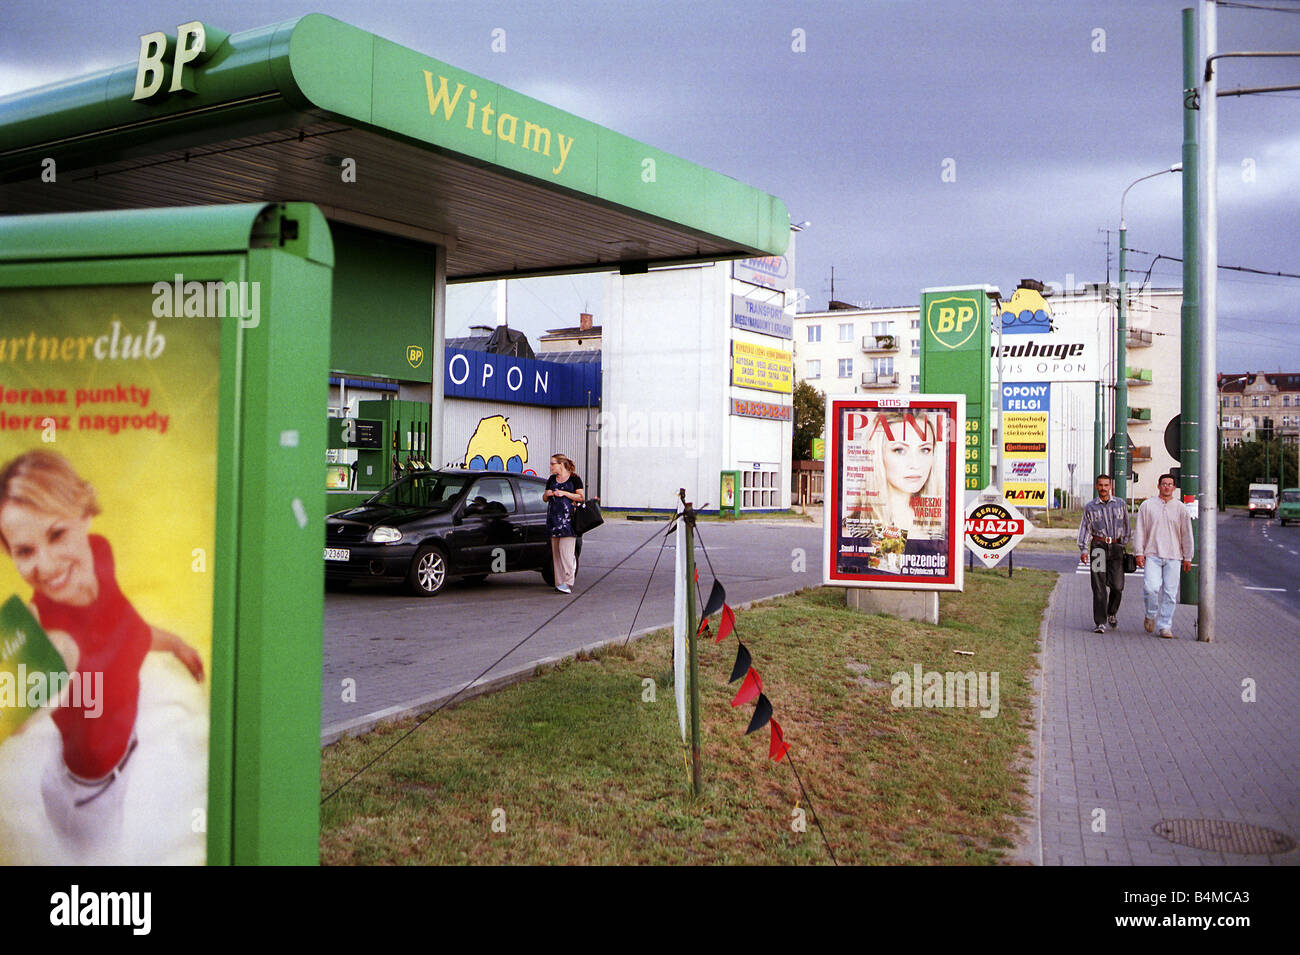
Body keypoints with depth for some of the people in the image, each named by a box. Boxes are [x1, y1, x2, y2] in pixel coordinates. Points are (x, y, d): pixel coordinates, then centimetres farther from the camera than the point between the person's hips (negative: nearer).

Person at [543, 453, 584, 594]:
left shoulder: (574, 479, 1)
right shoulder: (551, 479, 17)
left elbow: (581, 497, -4)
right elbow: (545, 498, 24)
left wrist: (564, 493, -12)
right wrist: (547, 494, 1)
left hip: (568, 519, -6)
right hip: (553, 518, 6)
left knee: (565, 550, -13)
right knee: (555, 551, 3)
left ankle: (568, 582, -11)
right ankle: (559, 582, 6)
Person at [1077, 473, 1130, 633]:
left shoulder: (1120, 504, 11)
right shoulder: (1090, 507, 6)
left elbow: (1125, 526, 16)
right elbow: (1085, 529, 4)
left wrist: (1125, 545, 11)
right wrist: (1083, 549, -7)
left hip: (1116, 547, 1)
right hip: (1098, 547, -1)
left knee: (1117, 585, -1)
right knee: (1099, 586, -6)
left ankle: (1112, 614, 26)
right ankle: (1100, 623, -4)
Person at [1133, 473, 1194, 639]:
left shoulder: (1180, 508, 9)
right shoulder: (1147, 505, 6)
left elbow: (1187, 534, 12)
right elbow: (1139, 530, 7)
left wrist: (1187, 557, 10)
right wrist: (1139, 552, -1)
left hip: (1173, 556, 1)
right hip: (1152, 555, -1)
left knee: (1170, 593, -1)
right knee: (1151, 587, -15)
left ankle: (1165, 626, 8)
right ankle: (1151, 615, 11)